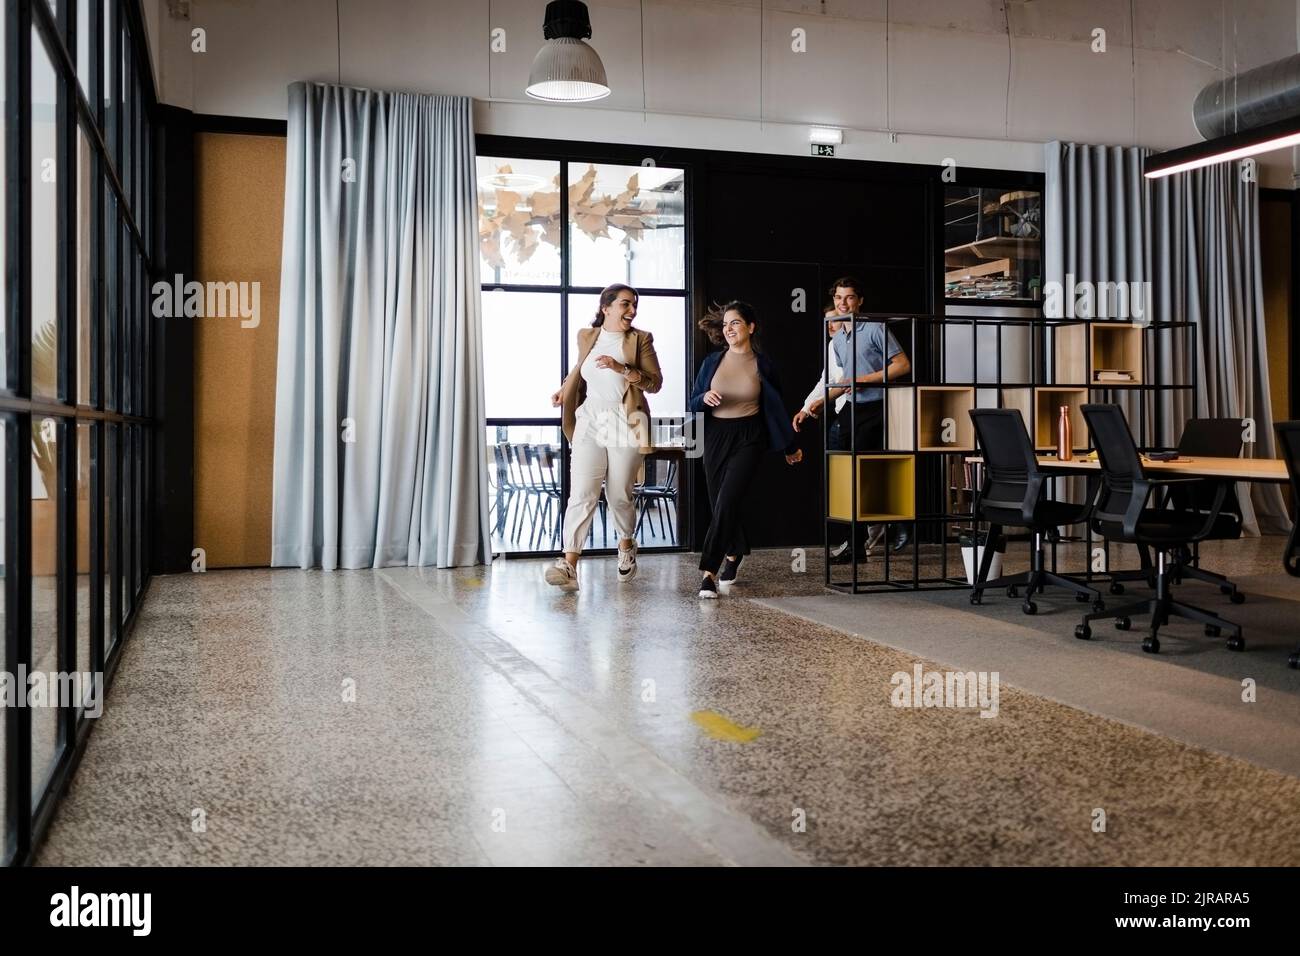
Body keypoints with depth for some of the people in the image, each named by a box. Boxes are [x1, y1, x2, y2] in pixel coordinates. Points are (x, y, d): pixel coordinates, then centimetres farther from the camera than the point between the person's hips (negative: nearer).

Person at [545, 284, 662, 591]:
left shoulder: (640, 339, 2)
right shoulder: (586, 336, 10)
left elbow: (655, 382, -5)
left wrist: (622, 368, -18)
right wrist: (565, 389, 14)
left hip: (626, 425, -1)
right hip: (590, 423, 1)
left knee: (619, 495, 7)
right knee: (581, 494, -10)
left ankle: (626, 546, 35)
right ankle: (569, 565, -14)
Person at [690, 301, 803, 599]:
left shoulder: (762, 365, 0)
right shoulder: (712, 362, 5)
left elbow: (775, 406, 11)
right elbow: (693, 404, 9)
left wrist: (790, 446, 19)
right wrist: (705, 398, -15)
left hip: (748, 439, -3)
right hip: (716, 437, 3)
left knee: (727, 503, -16)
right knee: (720, 504, 8)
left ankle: (709, 571, -14)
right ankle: (735, 553, 36)